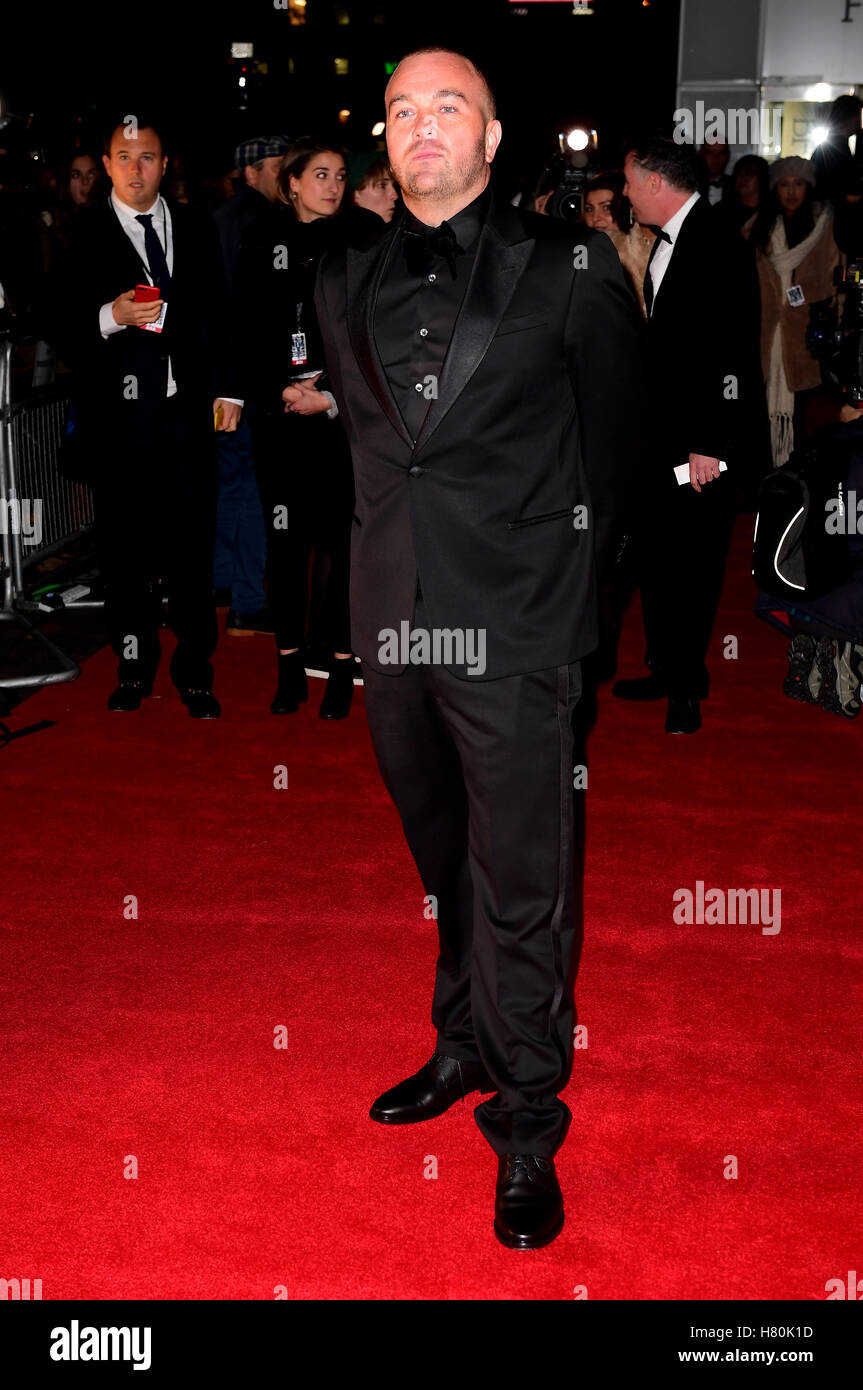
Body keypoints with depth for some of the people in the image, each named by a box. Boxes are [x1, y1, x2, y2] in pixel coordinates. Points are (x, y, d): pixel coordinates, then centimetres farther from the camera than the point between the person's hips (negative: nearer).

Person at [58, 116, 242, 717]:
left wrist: (226, 389, 9)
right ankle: (135, 663, 22)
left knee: (193, 540, 3)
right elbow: (62, 321, -1)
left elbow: (218, 316, 15)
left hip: (187, 408, 2)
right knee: (124, 544, 7)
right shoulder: (81, 233, 2)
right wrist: (109, 317, -19)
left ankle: (194, 668, 15)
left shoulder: (196, 228, 12)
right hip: (118, 412, -2)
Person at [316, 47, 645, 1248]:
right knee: (445, 866, 19)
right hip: (393, 619, 5)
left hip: (513, 630, -4)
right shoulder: (348, 283, 10)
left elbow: (617, 435, 7)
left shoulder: (570, 269, -2)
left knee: (520, 889, 1)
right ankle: (466, 1048, 40)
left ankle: (529, 1129, 17)